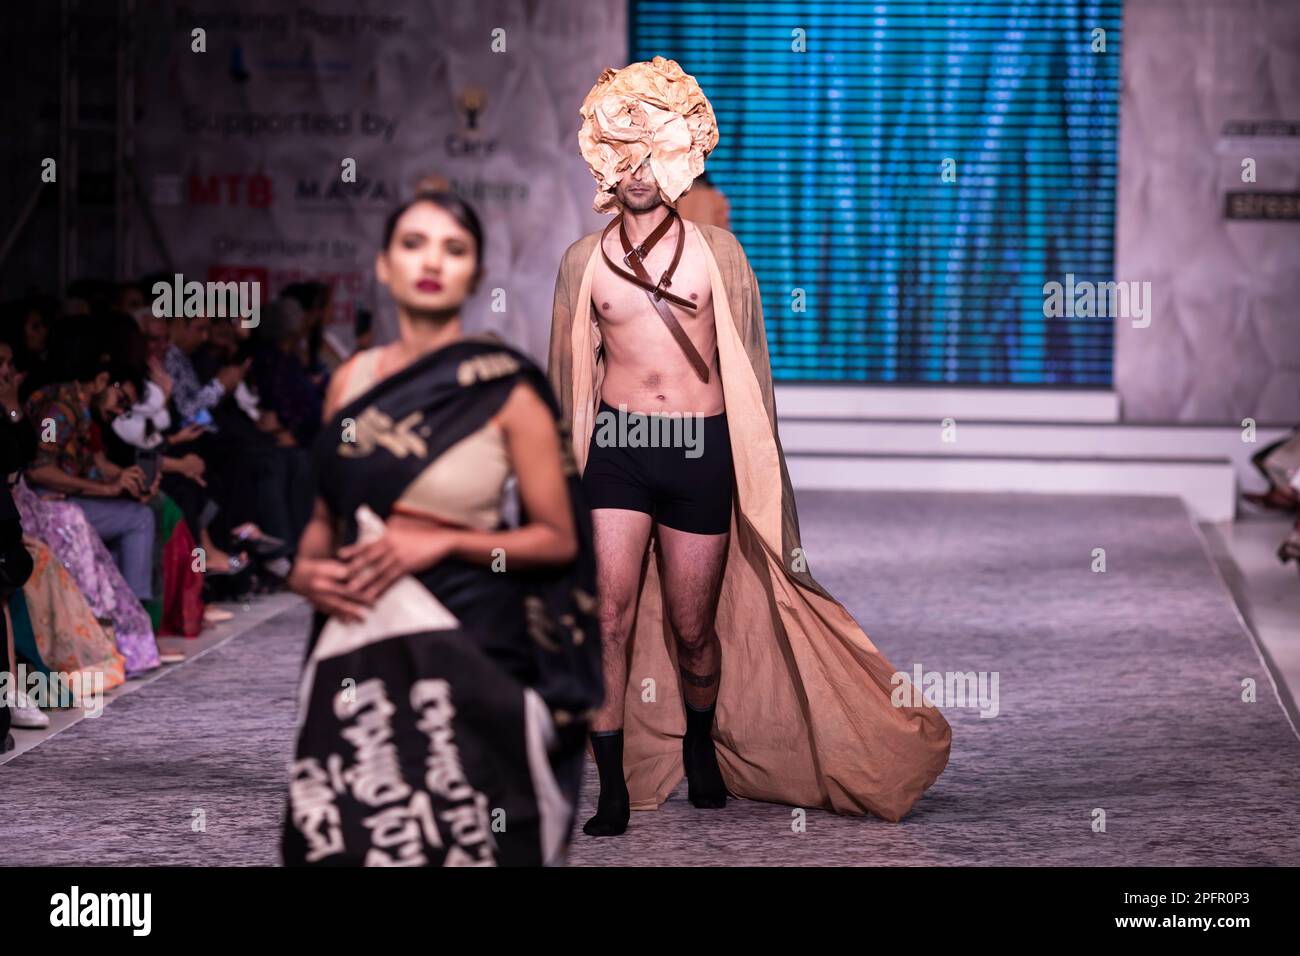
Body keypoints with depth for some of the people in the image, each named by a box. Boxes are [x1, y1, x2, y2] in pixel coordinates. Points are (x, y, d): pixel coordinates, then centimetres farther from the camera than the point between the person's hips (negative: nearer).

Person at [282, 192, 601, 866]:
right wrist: (307, 569, -3)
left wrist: (444, 542, -13)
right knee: (347, 834, 0)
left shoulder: (505, 392, -4)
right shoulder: (352, 380, 9)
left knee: (454, 836, -5)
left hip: (467, 648, -3)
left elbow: (558, 538, -1)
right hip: (361, 647, 4)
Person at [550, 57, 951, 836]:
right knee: (609, 616, -12)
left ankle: (700, 745, 35)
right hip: (616, 452, 0)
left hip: (702, 452, 0)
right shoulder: (585, 261, 7)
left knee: (694, 627, 7)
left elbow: (749, 364, 12)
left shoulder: (717, 253, 5)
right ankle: (613, 787, -8)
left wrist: (760, 470, 12)